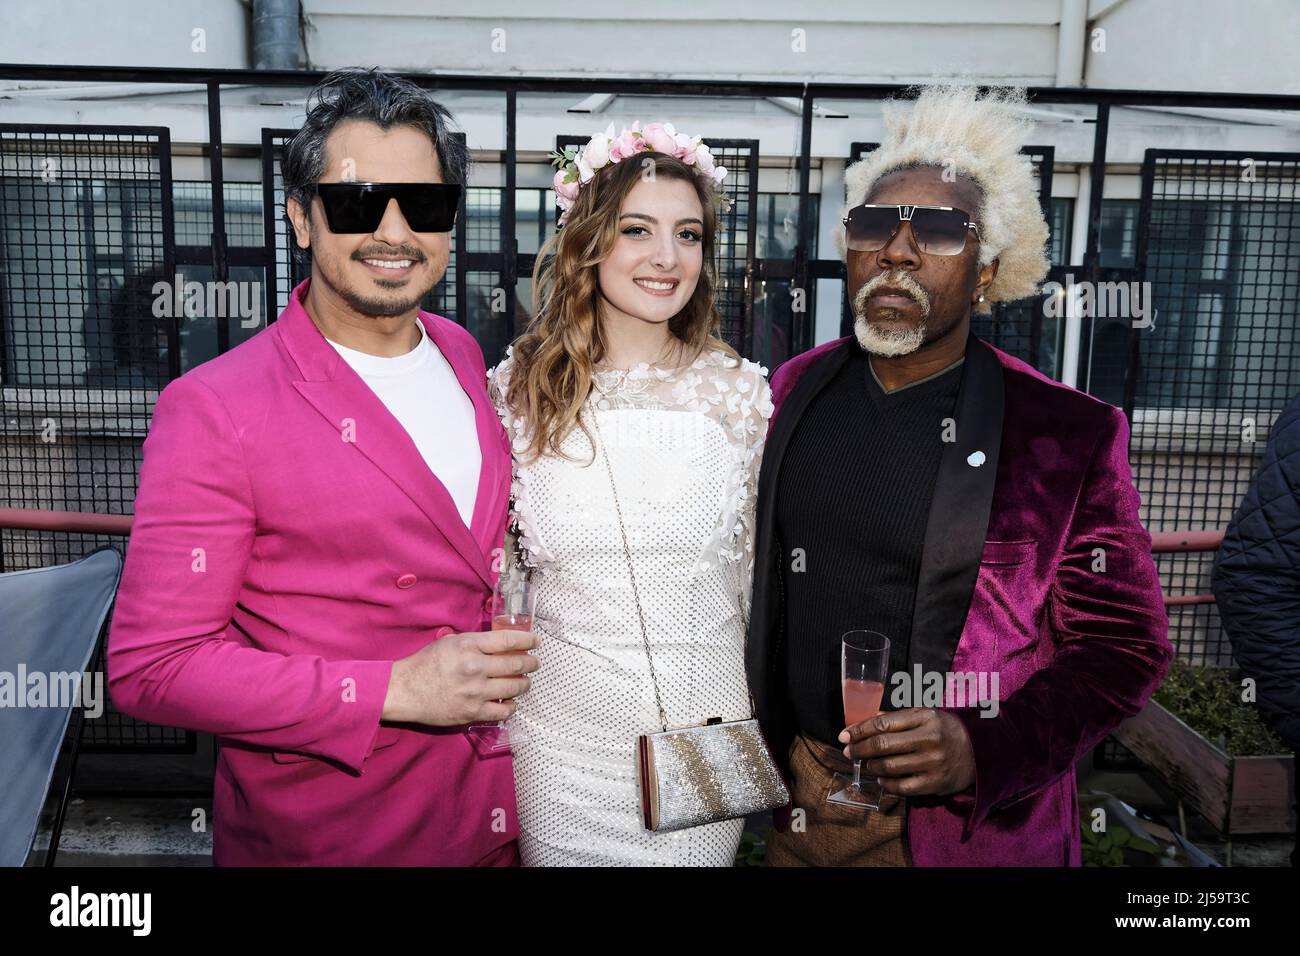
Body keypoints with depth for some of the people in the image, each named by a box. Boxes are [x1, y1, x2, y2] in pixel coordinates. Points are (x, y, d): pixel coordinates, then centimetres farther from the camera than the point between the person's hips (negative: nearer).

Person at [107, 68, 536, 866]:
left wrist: (507, 661, 0)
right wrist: (396, 691, -23)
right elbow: (150, 665, -18)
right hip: (319, 835, -5)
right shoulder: (214, 409, -19)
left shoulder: (461, 353, 0)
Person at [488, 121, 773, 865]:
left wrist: (766, 714, 9)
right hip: (563, 728, 0)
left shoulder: (740, 391, -5)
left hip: (706, 721, 0)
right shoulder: (520, 389, -6)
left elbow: (755, 566, 4)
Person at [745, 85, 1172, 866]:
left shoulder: (1071, 434, -14)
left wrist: (984, 752, -21)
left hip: (971, 823, -3)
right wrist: (769, 748, 5)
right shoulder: (795, 391, -2)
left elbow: (1124, 646, -8)